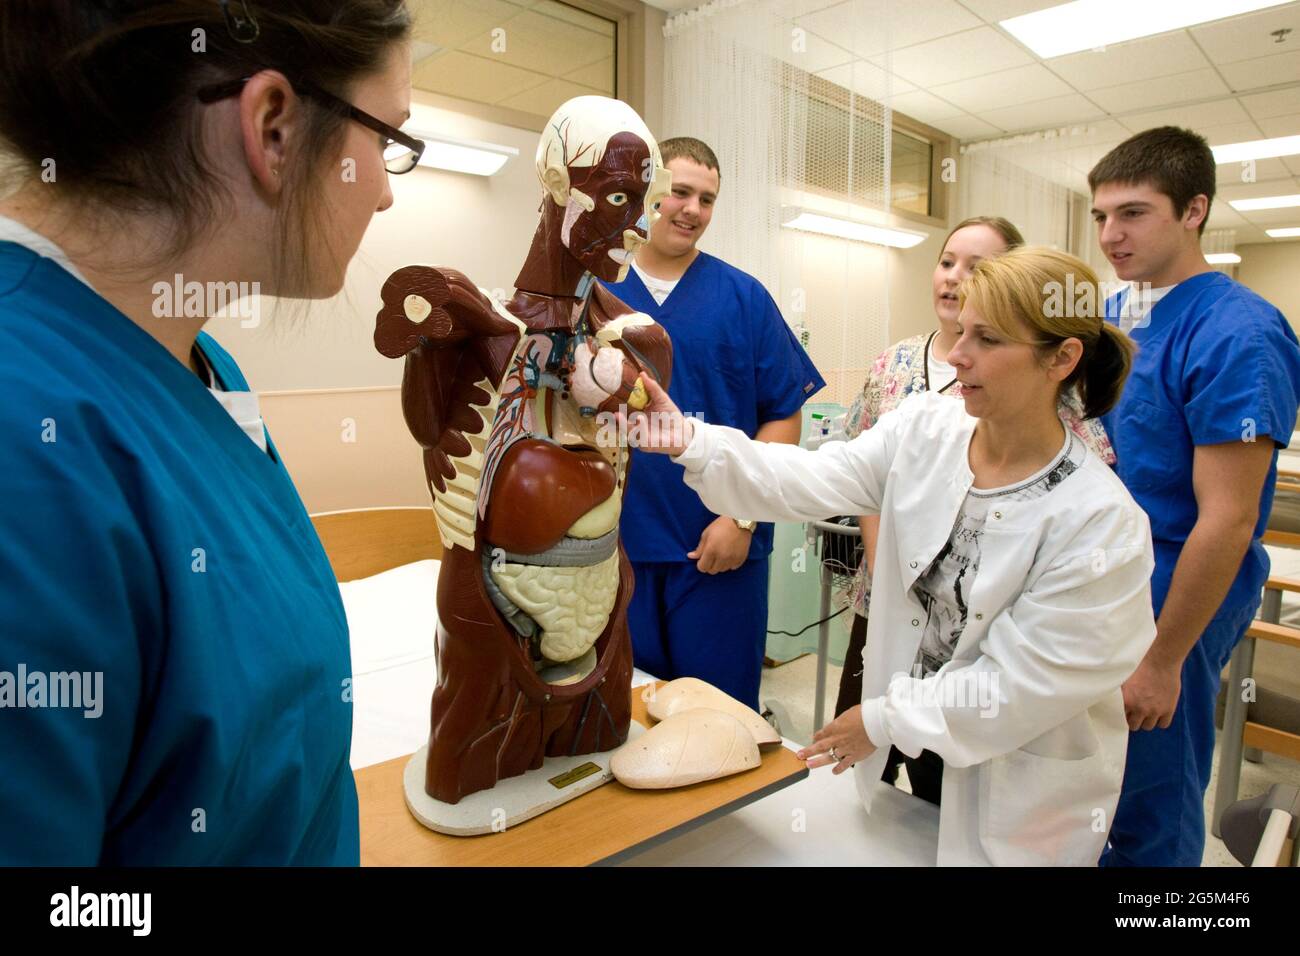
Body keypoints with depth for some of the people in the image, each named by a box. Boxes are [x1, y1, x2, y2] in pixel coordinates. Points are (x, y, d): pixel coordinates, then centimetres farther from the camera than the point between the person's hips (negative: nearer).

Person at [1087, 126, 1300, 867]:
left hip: (1176, 601, -7)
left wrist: (1162, 663, -17)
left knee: (1152, 812, 11)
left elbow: (1226, 521, -20)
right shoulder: (1113, 317, 4)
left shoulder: (1236, 335, -18)